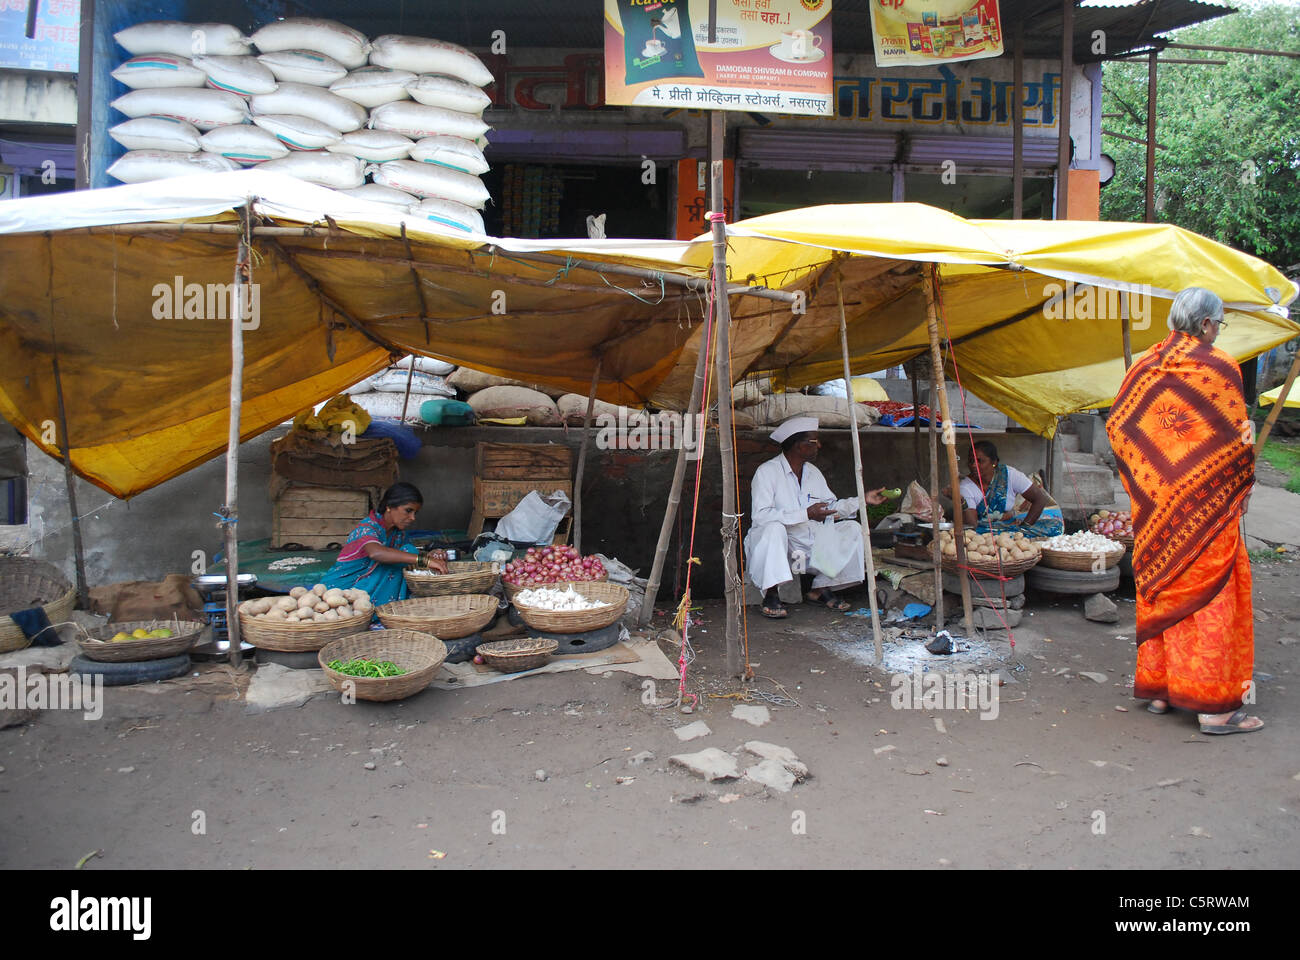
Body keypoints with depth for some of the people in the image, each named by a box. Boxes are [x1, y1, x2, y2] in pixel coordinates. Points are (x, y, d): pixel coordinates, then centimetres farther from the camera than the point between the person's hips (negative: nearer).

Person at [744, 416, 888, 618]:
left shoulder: (813, 472, 11)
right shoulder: (767, 472, -13)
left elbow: (831, 507, 19)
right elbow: (760, 516, -26)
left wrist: (863, 500, 6)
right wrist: (806, 514, -29)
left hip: (809, 547, 7)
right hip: (776, 547, -7)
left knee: (852, 528, -5)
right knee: (774, 528, -38)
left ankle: (822, 589, 1)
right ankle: (770, 595, -24)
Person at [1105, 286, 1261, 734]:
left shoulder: (1143, 368, 5)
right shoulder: (1219, 367, -10)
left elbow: (1115, 424, 6)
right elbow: (1238, 437, -9)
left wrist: (1144, 477, 14)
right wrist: (1240, 488, 6)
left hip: (1156, 503, 5)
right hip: (1207, 503, -5)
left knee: (1160, 589, 13)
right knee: (1210, 594, 0)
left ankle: (1158, 688, 21)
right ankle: (1214, 705, 3)